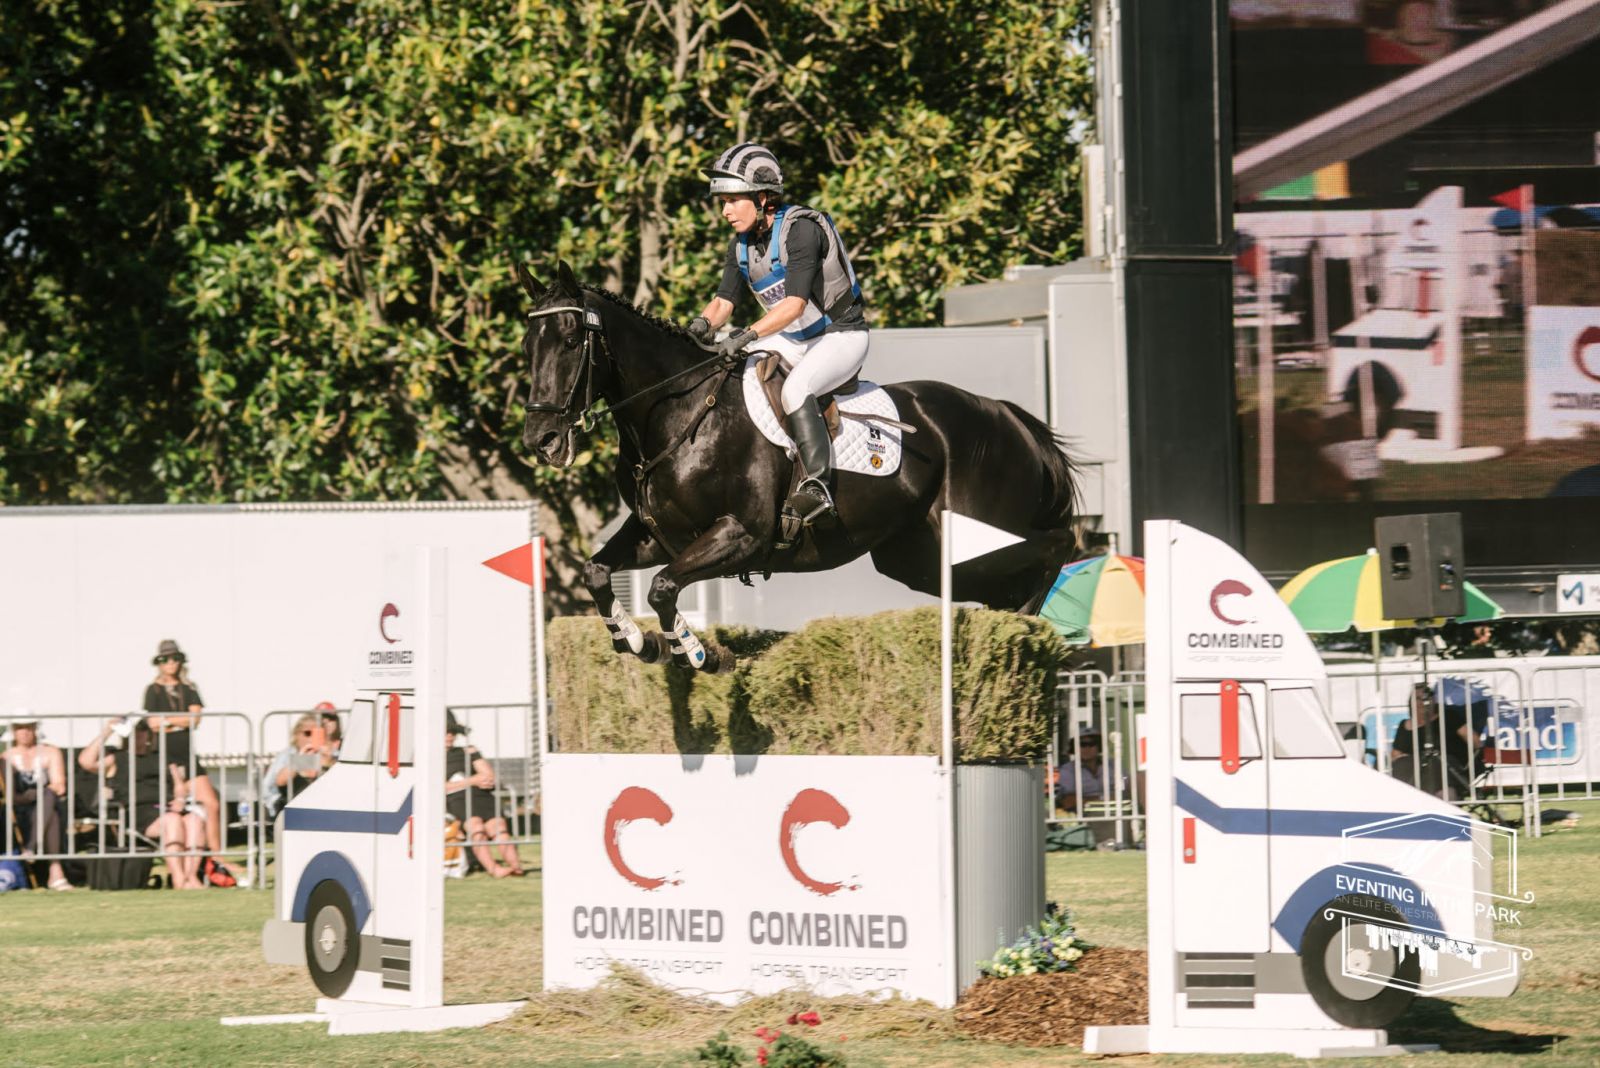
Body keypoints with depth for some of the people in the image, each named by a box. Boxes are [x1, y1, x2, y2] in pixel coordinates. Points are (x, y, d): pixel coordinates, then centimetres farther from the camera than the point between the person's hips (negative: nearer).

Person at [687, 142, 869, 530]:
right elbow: (725, 298, 1)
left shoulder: (801, 229, -24)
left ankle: (818, 485, -35)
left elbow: (795, 302, -32)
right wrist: (705, 322, -23)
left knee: (795, 389, -35)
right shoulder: (741, 244, 2)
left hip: (841, 336, -9)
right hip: (792, 338, 9)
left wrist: (748, 334, -42)